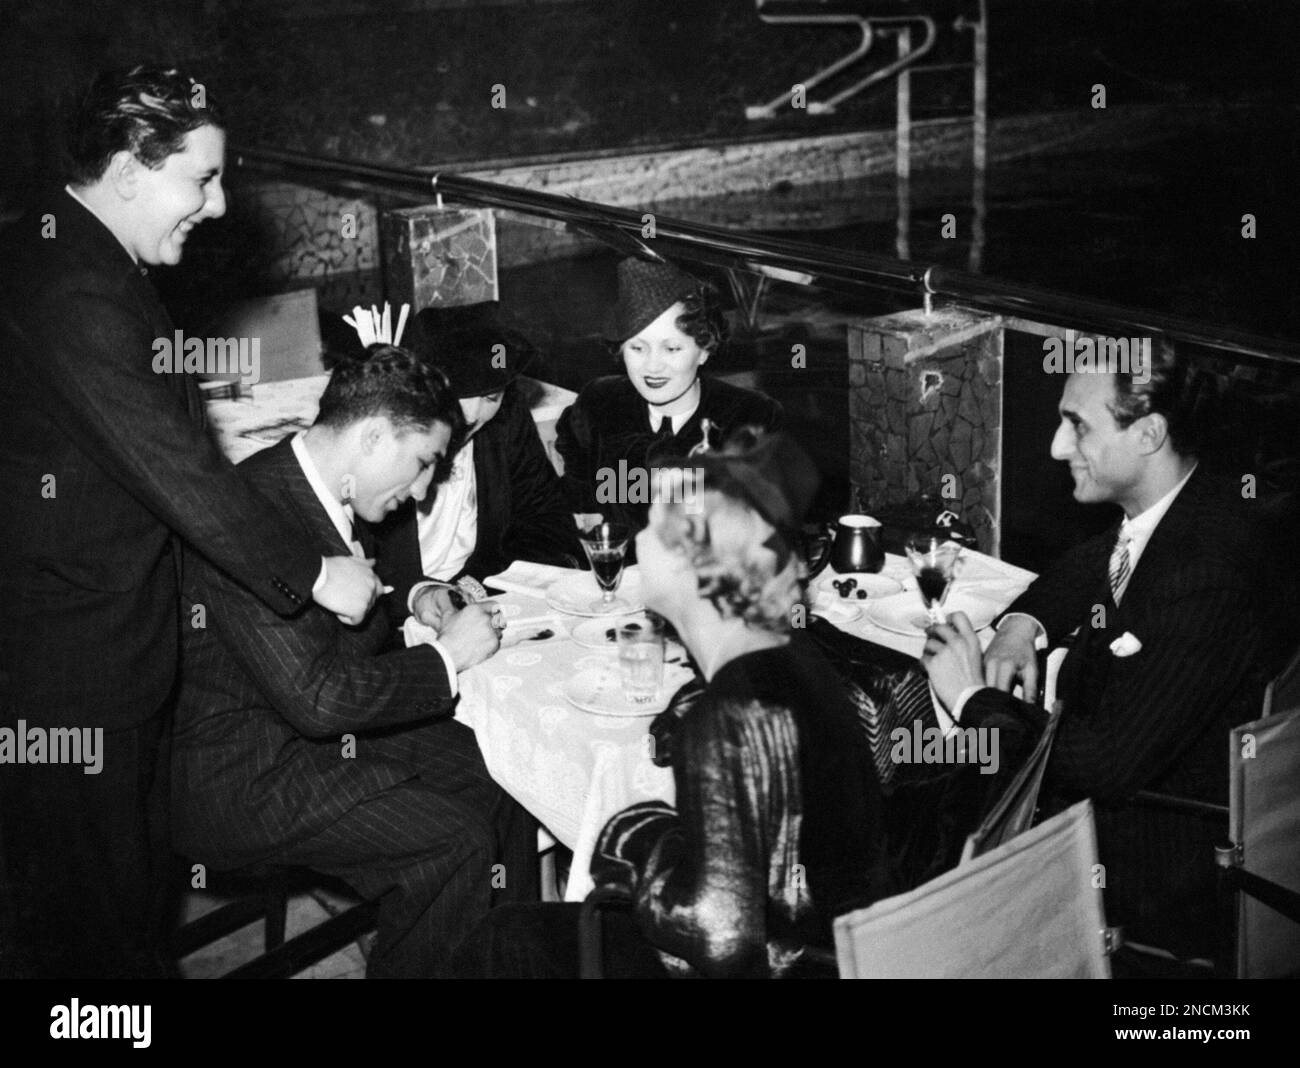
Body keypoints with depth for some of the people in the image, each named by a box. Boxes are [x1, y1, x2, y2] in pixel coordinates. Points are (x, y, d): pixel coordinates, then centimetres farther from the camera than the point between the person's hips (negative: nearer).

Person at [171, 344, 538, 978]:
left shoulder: (333, 496, 3)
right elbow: (316, 696, -29)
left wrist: (417, 600, 4)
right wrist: (446, 657, -18)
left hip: (330, 730, 10)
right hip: (242, 775, -10)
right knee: (456, 841, -20)